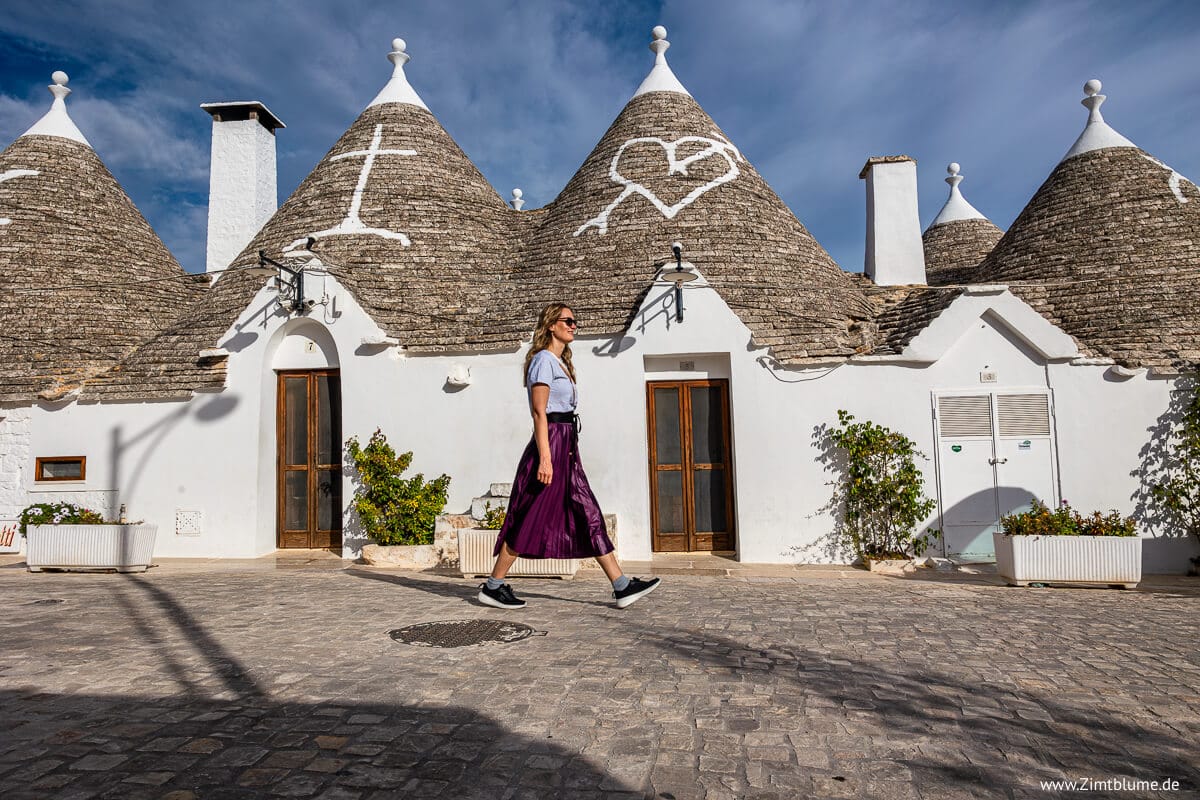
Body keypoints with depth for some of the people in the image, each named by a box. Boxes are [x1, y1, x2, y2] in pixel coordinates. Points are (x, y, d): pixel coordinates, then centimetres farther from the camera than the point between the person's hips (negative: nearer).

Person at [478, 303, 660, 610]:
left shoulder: (561, 363, 21)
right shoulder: (544, 359, -7)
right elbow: (539, 412, -15)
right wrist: (544, 458, -22)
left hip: (566, 448, 9)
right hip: (550, 445, -9)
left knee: (589, 516, 4)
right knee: (531, 521, -3)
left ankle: (622, 586, 4)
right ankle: (493, 587, 9)